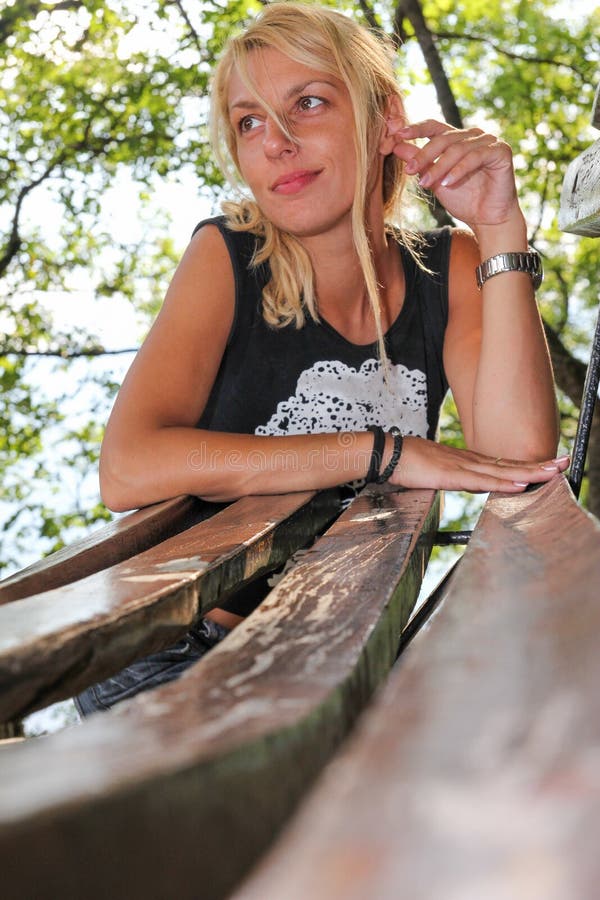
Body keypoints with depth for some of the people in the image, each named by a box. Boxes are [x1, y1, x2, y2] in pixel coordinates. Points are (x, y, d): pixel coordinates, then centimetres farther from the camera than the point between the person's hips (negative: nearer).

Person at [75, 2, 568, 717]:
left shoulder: (446, 269, 0)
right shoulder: (228, 258, -8)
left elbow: (521, 458, -15)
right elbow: (128, 469, -23)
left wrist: (500, 229, -18)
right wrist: (384, 452, -23)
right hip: (191, 651, -3)